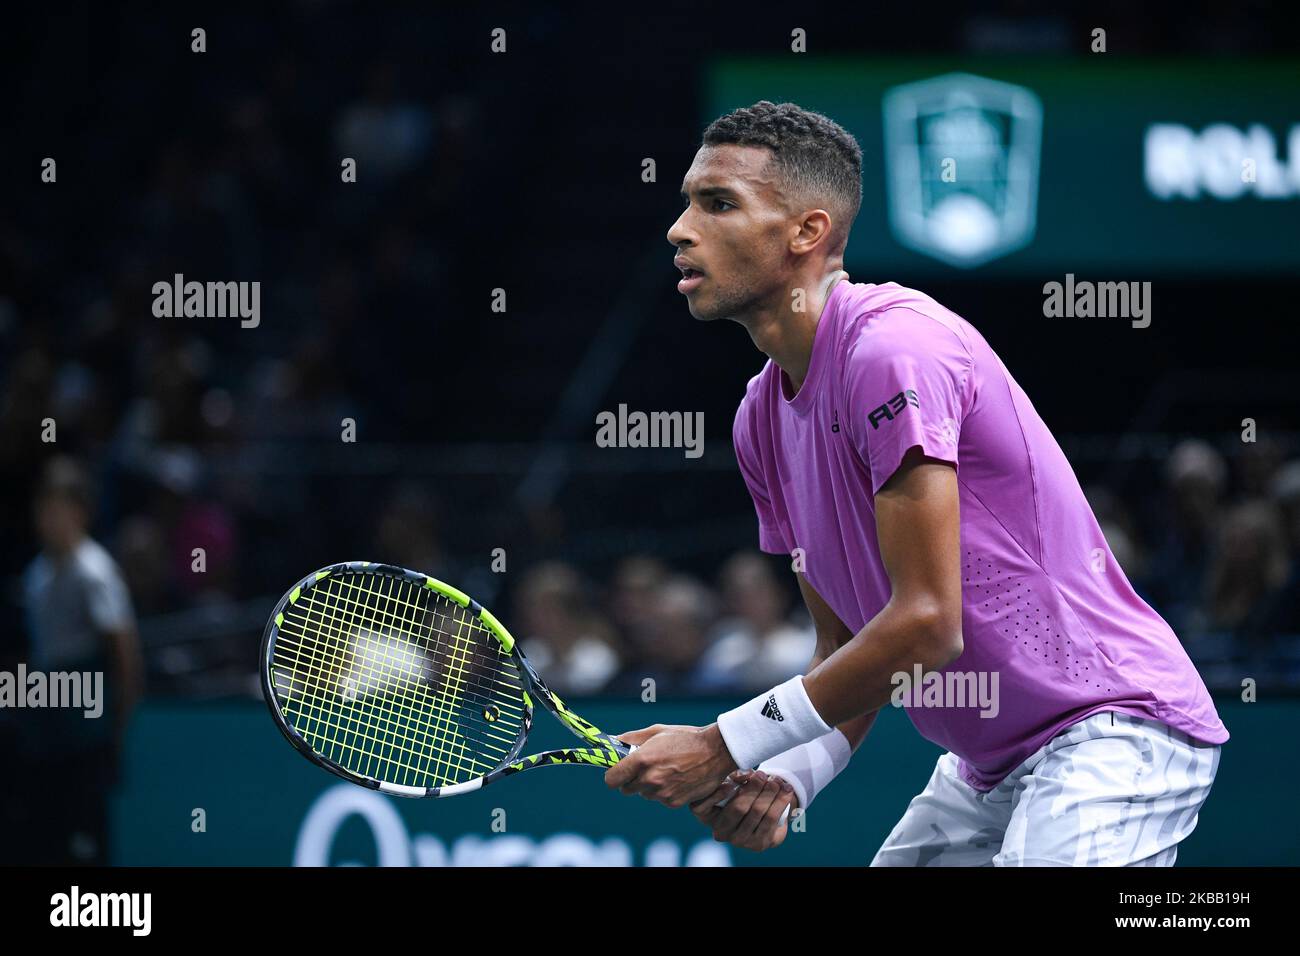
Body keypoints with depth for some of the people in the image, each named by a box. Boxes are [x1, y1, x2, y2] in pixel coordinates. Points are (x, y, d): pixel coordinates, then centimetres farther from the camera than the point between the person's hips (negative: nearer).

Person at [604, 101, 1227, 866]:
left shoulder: (893, 349, -19)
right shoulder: (763, 416, 9)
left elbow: (926, 625, -24)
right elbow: (846, 644, 12)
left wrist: (728, 747, -18)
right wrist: (787, 778, -8)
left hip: (1113, 725, -9)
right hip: (987, 766, 9)